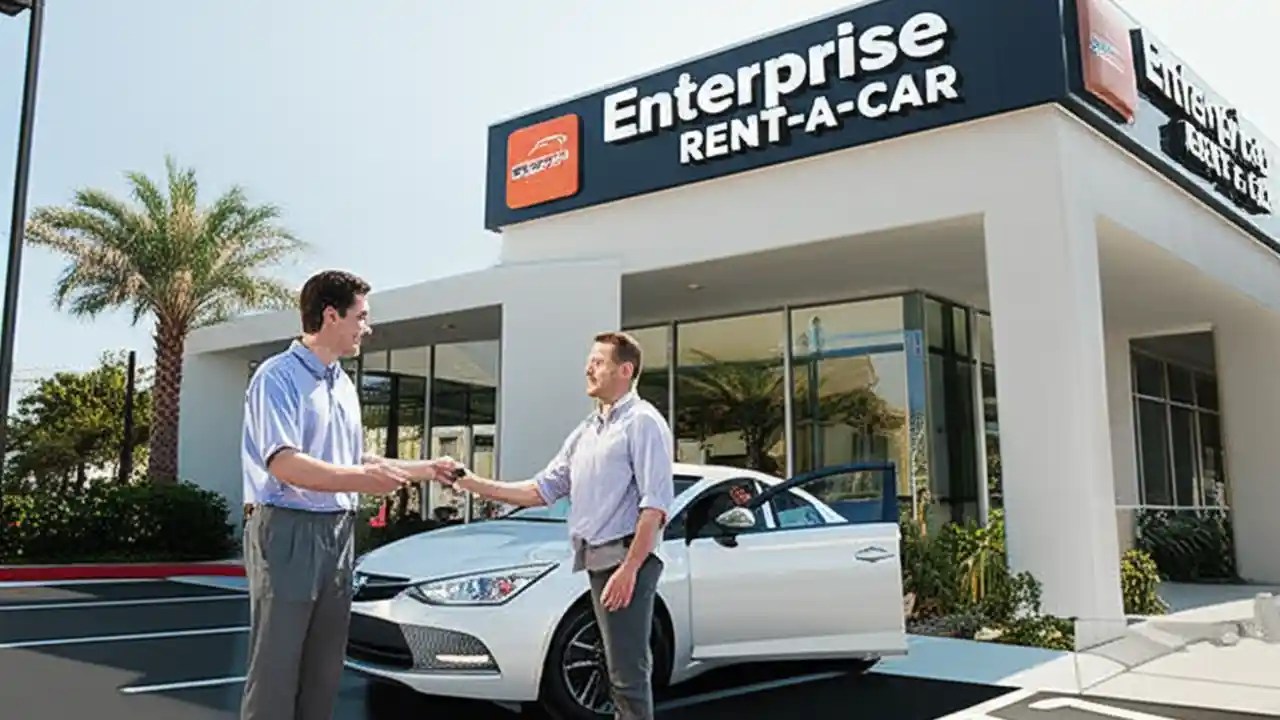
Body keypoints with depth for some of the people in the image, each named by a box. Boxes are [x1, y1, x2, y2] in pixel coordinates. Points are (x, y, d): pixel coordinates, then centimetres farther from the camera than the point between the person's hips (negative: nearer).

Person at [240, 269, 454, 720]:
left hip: (338, 533, 8)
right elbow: (282, 464, -22)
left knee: (323, 673, 13)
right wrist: (361, 480, -29)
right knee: (275, 670, -3)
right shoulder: (278, 376, -11)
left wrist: (424, 469, 20)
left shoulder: (344, 386, 15)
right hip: (289, 531, -8)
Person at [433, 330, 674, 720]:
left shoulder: (643, 422, -8)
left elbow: (654, 505, -16)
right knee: (626, 668, 16)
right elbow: (542, 489, 14)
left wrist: (629, 568, -23)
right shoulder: (585, 431, 18)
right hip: (598, 559, 9)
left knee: (627, 673, -6)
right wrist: (472, 483, 7)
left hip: (626, 557, -9)